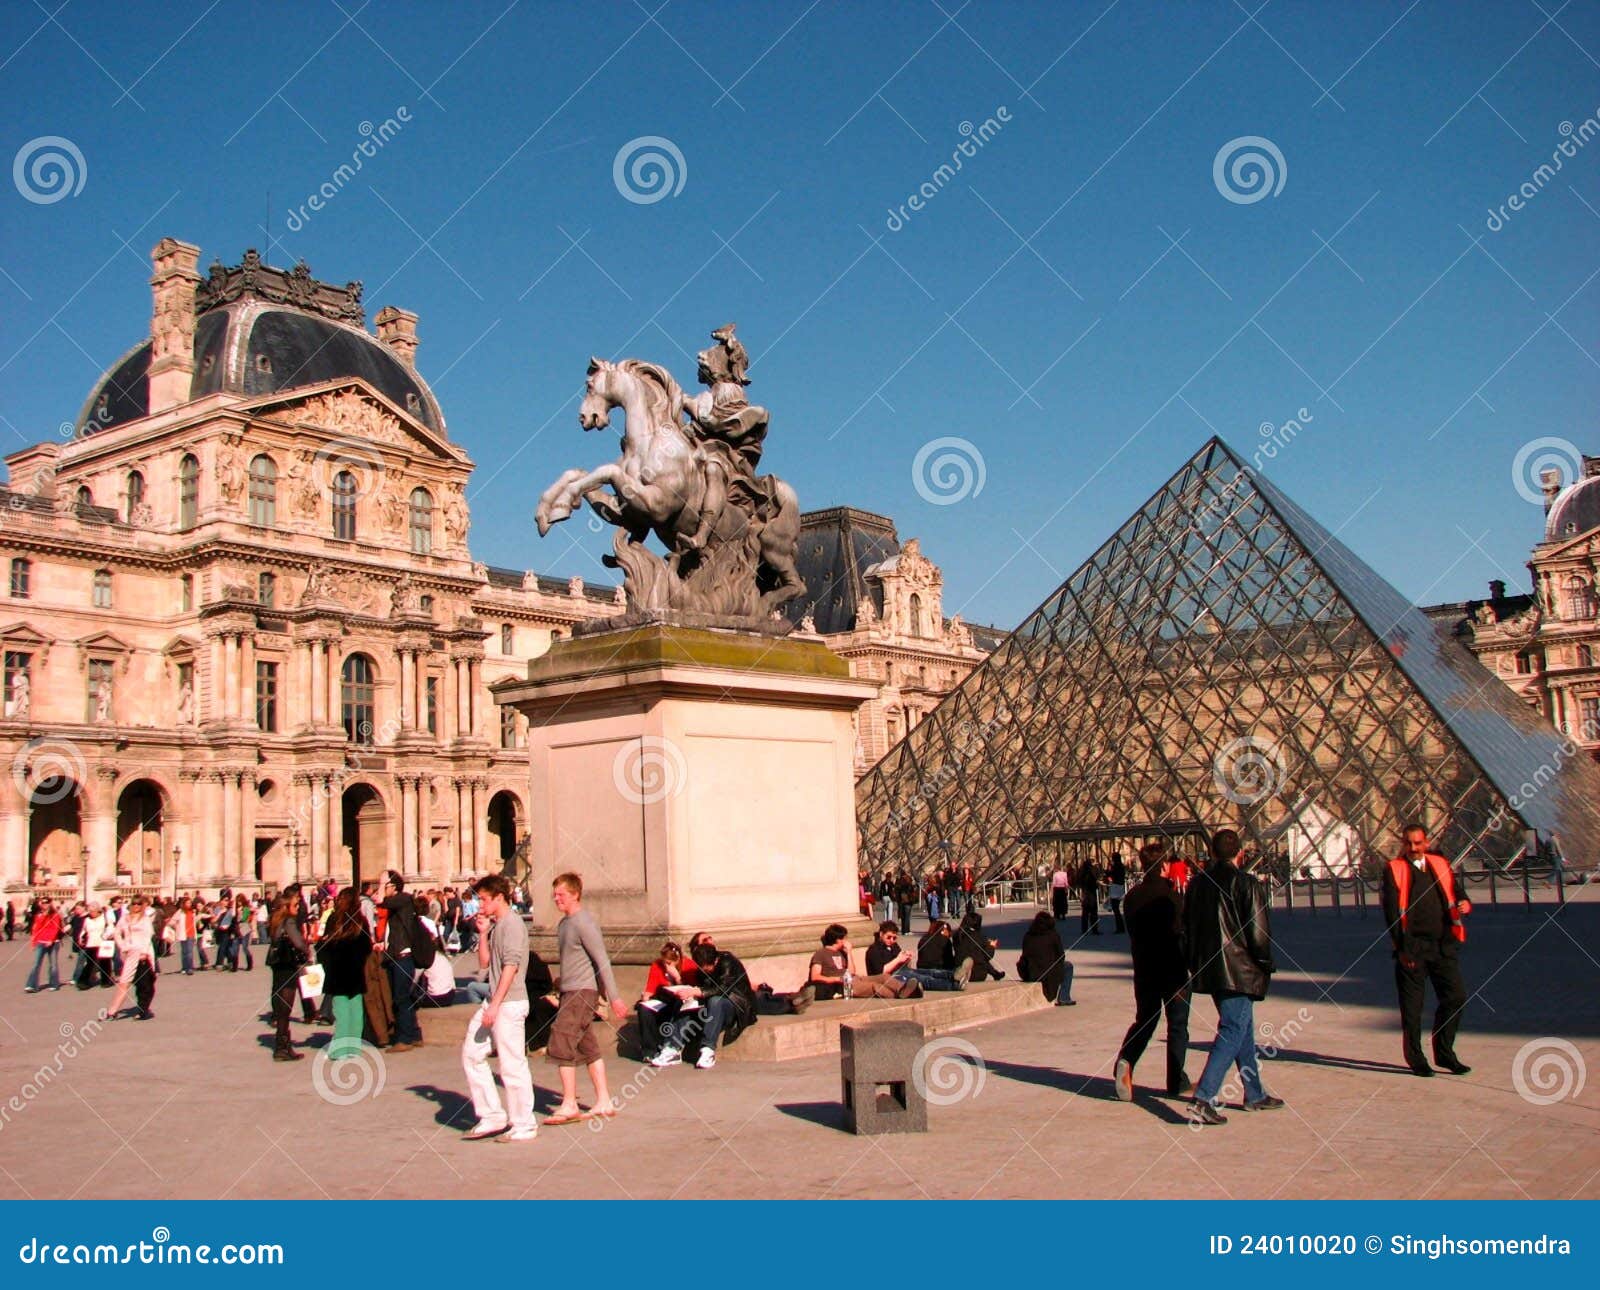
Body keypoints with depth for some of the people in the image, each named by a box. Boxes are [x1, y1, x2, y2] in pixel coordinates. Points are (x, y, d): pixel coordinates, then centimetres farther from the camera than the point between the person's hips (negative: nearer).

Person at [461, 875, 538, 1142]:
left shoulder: (512, 923, -13)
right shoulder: (496, 925, 15)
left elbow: (511, 966, -20)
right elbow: (486, 961, 20)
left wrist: (495, 1005, -21)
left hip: (509, 1003, -10)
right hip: (494, 1002, 10)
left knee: (512, 1064, -4)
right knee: (471, 1054, 11)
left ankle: (524, 1125, 7)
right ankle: (493, 1116, 18)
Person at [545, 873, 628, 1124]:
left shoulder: (583, 922, -14)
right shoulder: (563, 923, 14)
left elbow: (602, 960, -17)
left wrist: (614, 997, -19)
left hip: (583, 992, -9)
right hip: (570, 991, 9)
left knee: (561, 1044, -9)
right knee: (588, 1047, 10)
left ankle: (569, 1105, -3)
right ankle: (604, 1102, 15)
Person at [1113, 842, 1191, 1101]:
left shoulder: (1132, 896, 1)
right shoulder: (1171, 895, -16)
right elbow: (1182, 930, -15)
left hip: (1144, 970, 5)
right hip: (1173, 970, -5)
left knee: (1144, 1020, 15)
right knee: (1177, 1025, 7)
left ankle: (1124, 1061, -8)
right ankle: (1176, 1082, 11)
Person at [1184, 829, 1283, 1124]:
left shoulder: (1196, 883, 7)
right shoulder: (1247, 884, -12)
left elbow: (1187, 927, 13)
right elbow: (1259, 931, -12)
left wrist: (1195, 965, 20)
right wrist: (1265, 966, 1)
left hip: (1208, 970, 7)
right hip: (1239, 970, -7)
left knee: (1243, 1029, 20)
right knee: (1232, 1033, -7)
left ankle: (1255, 1095, 30)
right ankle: (1204, 1100, -16)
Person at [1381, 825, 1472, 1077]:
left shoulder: (1441, 865, 12)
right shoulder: (1394, 870, -1)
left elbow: (1456, 895, 18)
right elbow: (1391, 911, -5)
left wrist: (1464, 904, -7)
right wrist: (1402, 947, -12)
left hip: (1443, 945, 4)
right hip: (1413, 948, -4)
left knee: (1456, 996, 2)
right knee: (1412, 1006, 2)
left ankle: (1444, 1053, 18)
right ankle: (1415, 1058, 15)